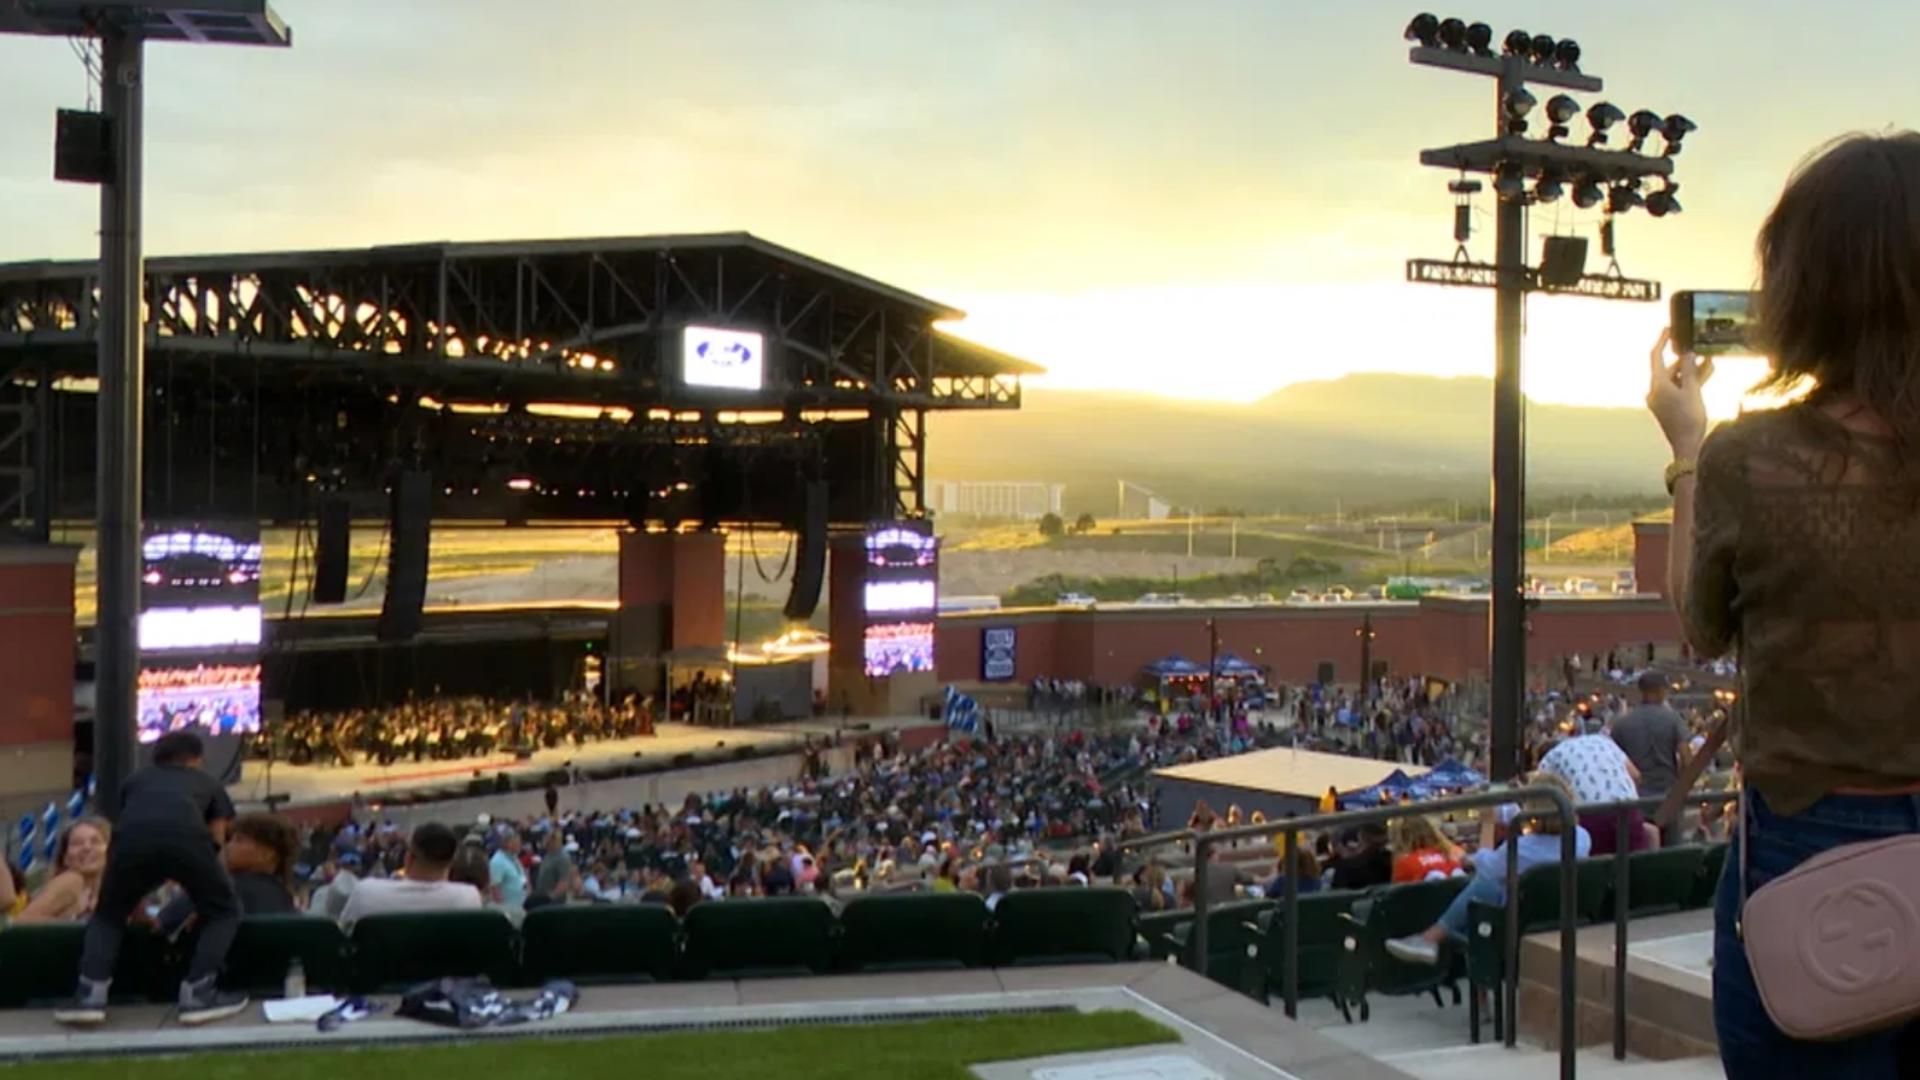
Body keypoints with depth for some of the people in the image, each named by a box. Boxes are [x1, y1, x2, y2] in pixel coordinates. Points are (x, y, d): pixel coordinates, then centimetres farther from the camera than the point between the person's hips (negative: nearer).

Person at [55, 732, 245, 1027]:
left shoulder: (135, 780, 40)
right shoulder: (209, 783, 37)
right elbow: (216, 842, 36)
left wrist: (137, 906, 57)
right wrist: (201, 894, 51)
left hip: (131, 838, 2)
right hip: (187, 838, -2)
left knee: (108, 914, 27)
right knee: (223, 911, 22)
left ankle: (90, 995, 9)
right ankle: (198, 994, 7)